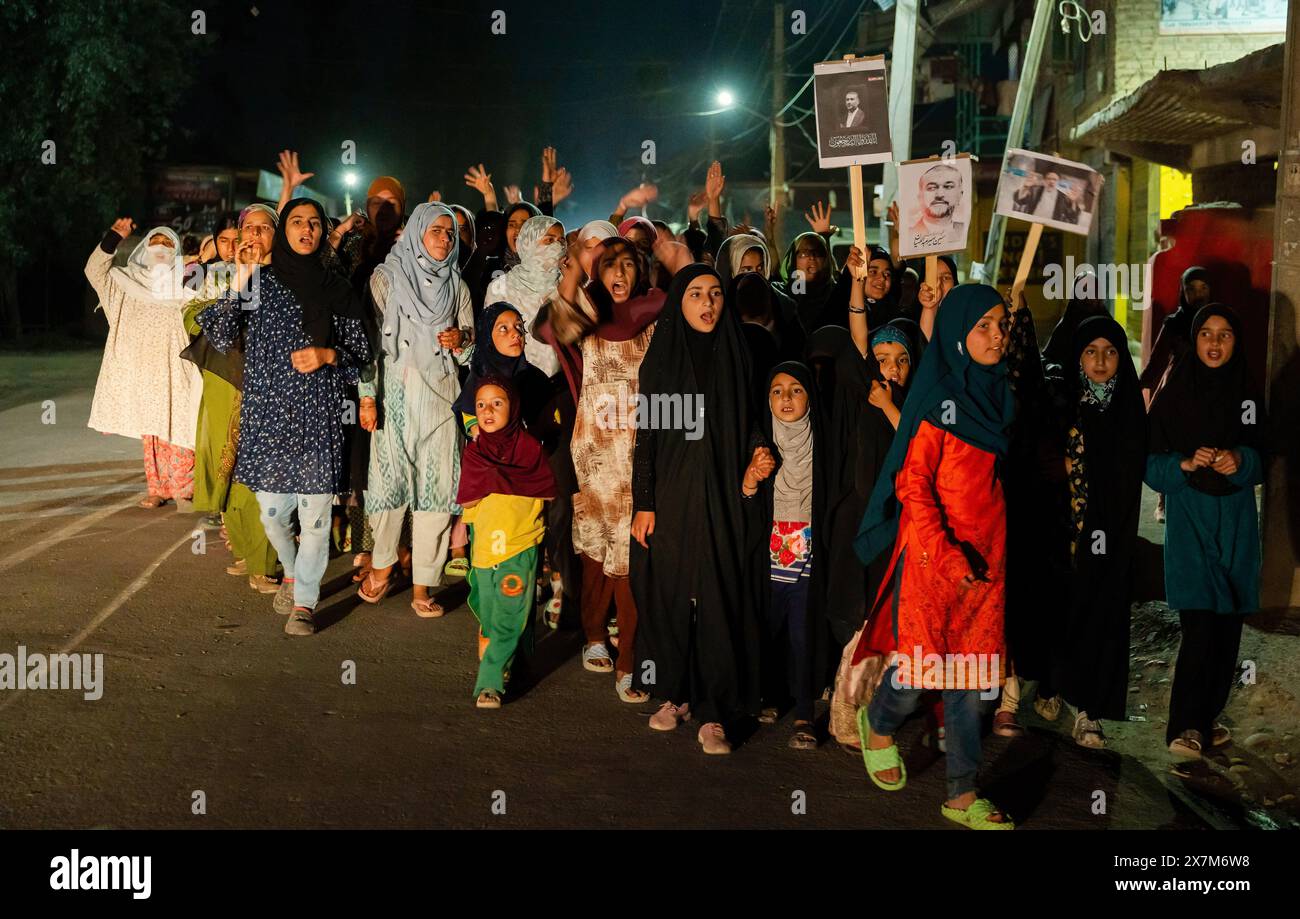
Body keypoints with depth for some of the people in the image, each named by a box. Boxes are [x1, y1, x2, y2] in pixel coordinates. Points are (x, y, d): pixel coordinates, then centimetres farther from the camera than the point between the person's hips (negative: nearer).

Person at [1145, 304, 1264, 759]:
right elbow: (1150, 465, -2)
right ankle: (1185, 726, -5)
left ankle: (1205, 719, 19)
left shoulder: (1248, 395, 6)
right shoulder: (1172, 397, -3)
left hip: (1236, 521, 4)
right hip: (1189, 520, -3)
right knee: (1200, 624, -13)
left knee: (1228, 625, 6)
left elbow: (1263, 461, 8)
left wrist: (1241, 461, -13)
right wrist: (1186, 464, -21)